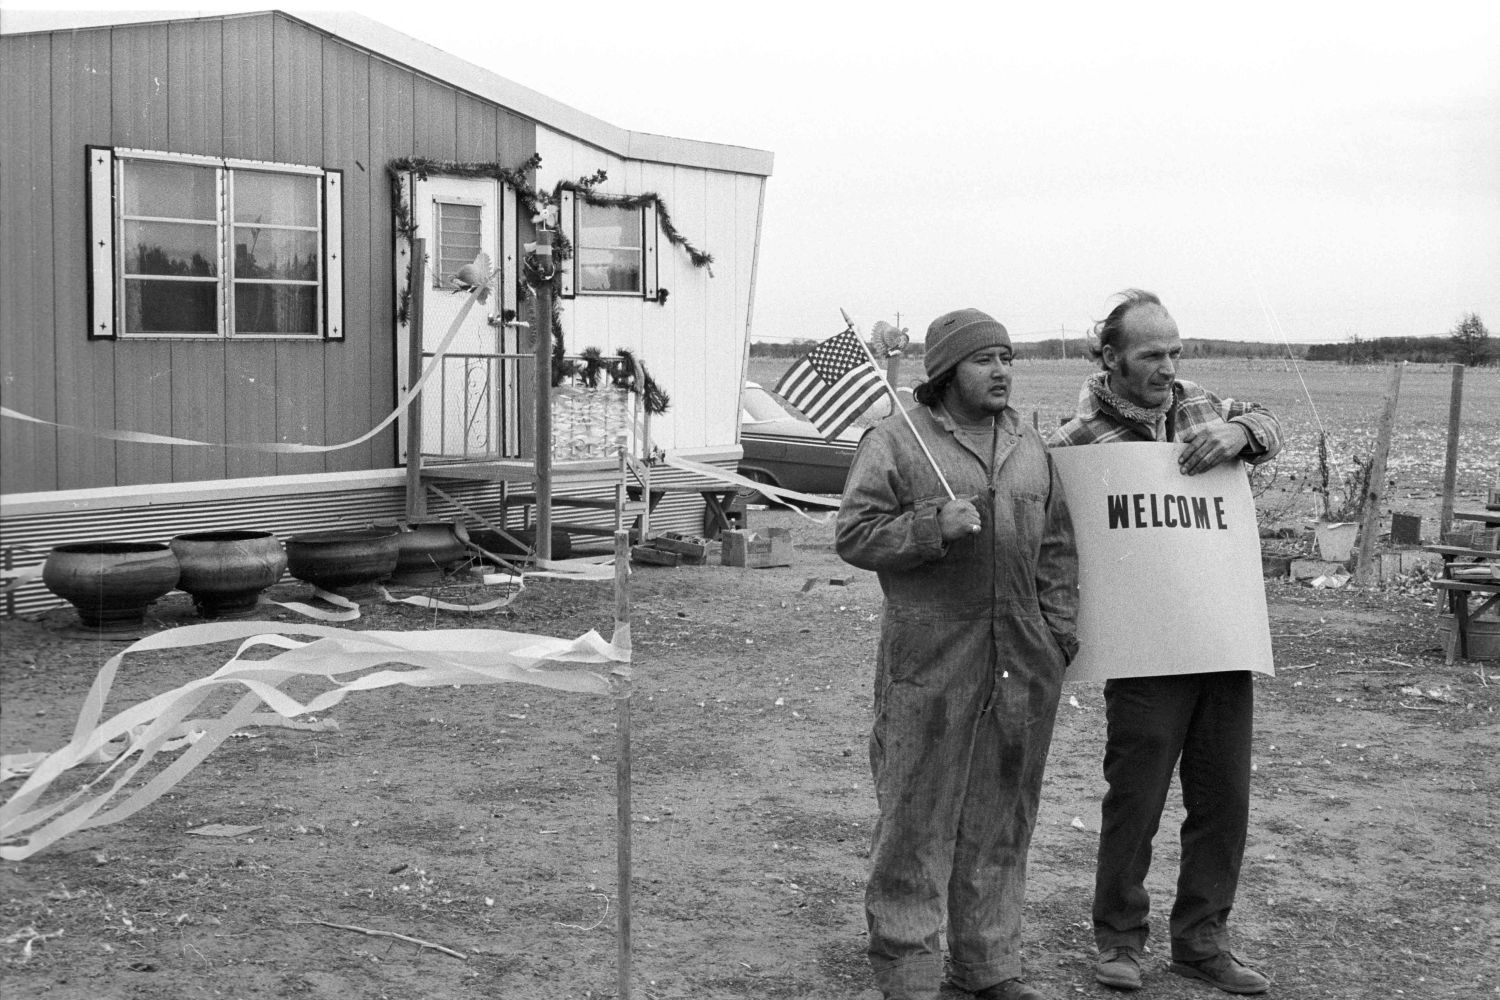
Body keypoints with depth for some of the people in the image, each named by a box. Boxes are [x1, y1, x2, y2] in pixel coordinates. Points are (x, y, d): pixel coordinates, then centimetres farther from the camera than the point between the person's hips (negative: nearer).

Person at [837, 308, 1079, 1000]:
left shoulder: (1030, 447, 15)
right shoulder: (895, 441, -2)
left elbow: (1057, 547, 18)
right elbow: (854, 535, -6)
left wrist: (1058, 630, 8)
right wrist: (934, 525, -19)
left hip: (1022, 664, 5)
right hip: (929, 663, -5)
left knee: (1001, 818, 12)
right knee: (918, 818, 0)